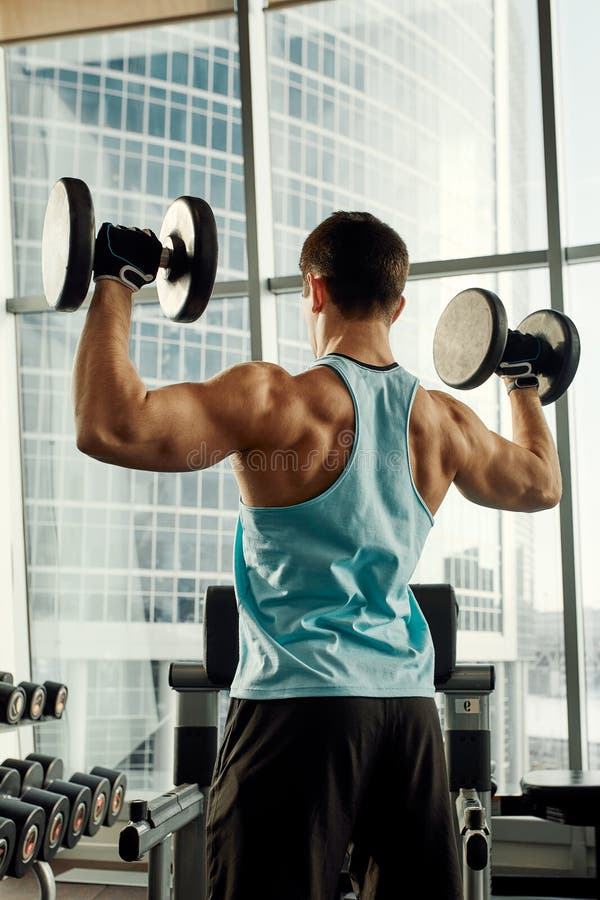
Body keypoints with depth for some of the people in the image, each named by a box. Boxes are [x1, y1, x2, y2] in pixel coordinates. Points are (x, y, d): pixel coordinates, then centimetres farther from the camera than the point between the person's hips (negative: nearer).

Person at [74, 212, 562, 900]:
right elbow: (542, 485, 22)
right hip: (410, 703, 6)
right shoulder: (443, 420, 4)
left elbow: (109, 425, -24)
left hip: (300, 699, -6)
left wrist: (114, 285, -12)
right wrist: (524, 380, 36)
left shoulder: (279, 402, -15)